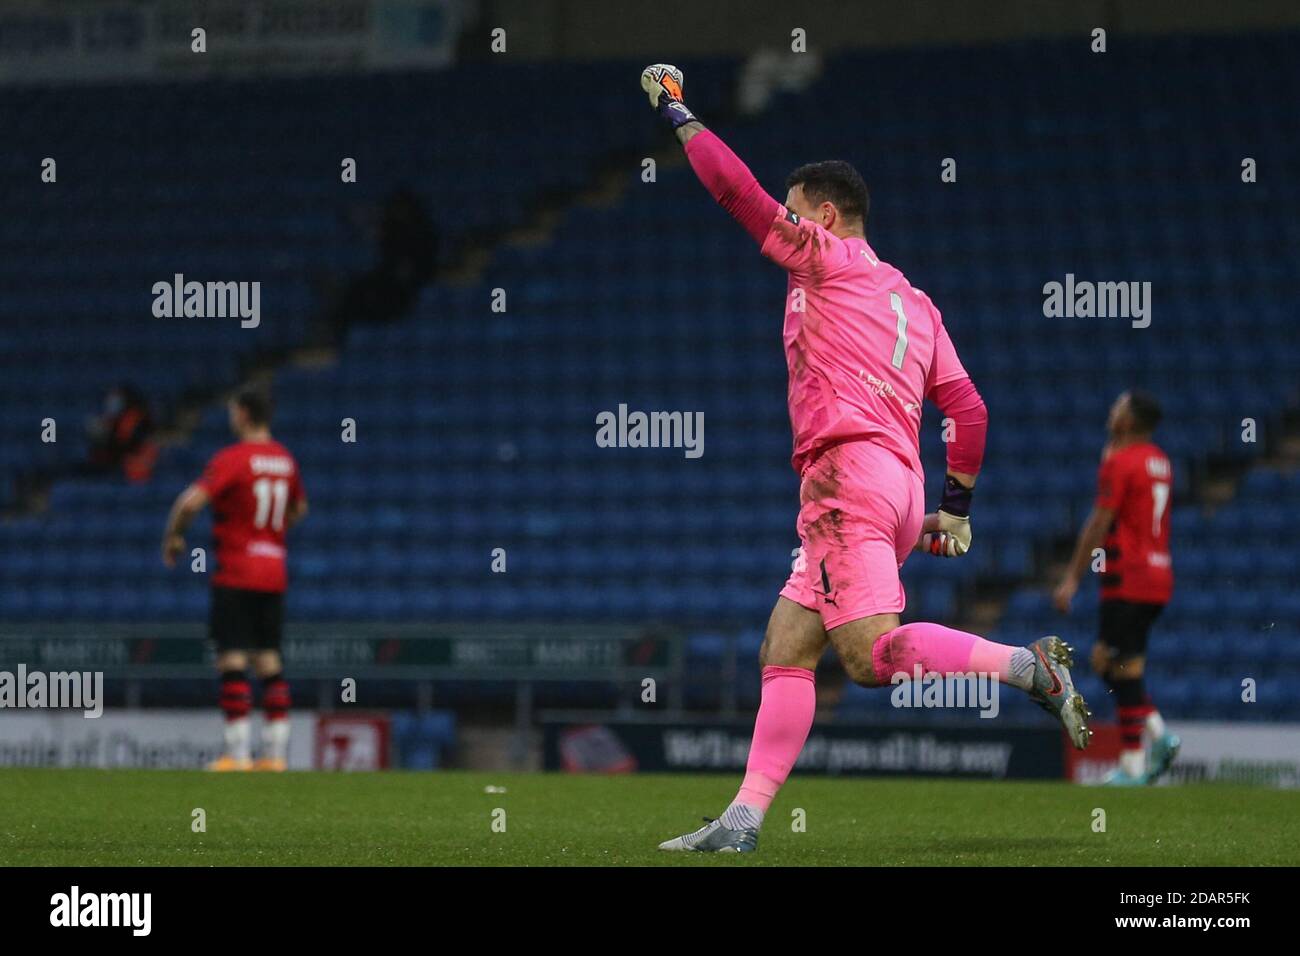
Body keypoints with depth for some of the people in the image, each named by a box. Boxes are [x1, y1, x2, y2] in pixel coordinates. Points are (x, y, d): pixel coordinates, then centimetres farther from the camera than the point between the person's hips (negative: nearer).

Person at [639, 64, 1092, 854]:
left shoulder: (826, 256, 4)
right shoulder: (914, 302, 25)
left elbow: (736, 187, 2)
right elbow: (969, 410, 21)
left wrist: (679, 114, 16)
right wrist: (957, 508, 26)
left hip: (850, 471, -9)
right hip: (902, 485, 9)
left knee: (871, 652, -19)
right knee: (785, 651, 6)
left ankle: (1031, 666, -22)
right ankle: (745, 819, -1)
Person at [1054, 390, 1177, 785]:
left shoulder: (1119, 461, -11)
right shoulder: (1159, 461, 15)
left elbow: (1099, 524, -14)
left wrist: (1072, 578, -11)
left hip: (1128, 581, -9)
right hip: (1159, 575, 9)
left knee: (1125, 670, -5)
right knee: (1104, 660, 15)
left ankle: (1132, 766, -6)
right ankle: (1159, 734, 5)